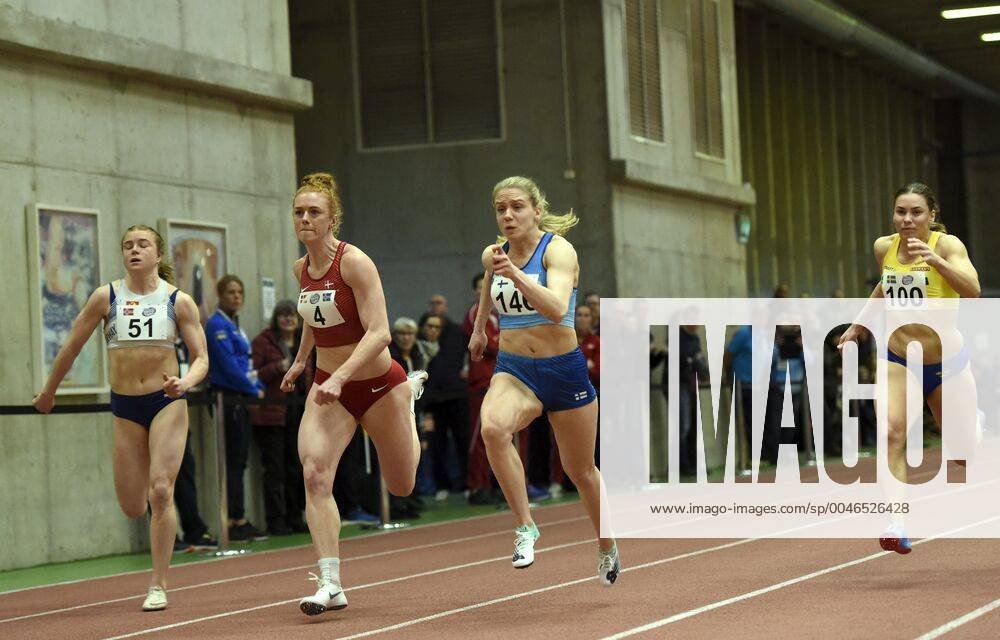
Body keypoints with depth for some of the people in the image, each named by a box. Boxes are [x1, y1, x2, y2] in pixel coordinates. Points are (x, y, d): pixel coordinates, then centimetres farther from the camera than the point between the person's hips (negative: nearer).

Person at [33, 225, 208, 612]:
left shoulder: (179, 301, -2)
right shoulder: (106, 298, -1)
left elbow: (201, 358, -2)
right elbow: (72, 347, 8)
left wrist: (186, 381, -24)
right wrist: (48, 391, 16)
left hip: (167, 402, -2)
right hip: (125, 406, 2)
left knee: (160, 492, -14)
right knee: (133, 507, 3)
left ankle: (158, 585, -3)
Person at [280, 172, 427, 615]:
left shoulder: (354, 262, -20)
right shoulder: (301, 269, 0)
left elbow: (379, 333, -28)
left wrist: (341, 376, -39)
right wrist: (300, 360, 28)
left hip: (379, 385, -4)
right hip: (328, 386, 4)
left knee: (402, 486, 16)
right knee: (314, 474, -21)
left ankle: (411, 393, 45)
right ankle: (331, 584, -23)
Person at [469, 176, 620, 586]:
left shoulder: (558, 250, -14)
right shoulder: (493, 255, 3)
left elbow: (557, 308, -31)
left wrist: (515, 275, -41)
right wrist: (479, 328, 39)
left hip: (562, 369, -3)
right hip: (512, 369, 3)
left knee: (581, 472, 11)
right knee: (492, 427, -32)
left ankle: (607, 548, 38)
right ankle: (524, 528, -23)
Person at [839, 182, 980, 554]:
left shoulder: (947, 245, -15)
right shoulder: (884, 247, -1)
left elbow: (972, 291, -33)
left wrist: (935, 260, -46)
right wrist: (859, 324, 22)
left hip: (947, 362, -2)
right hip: (898, 361, 2)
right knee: (893, 432, -24)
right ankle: (897, 525, -32)